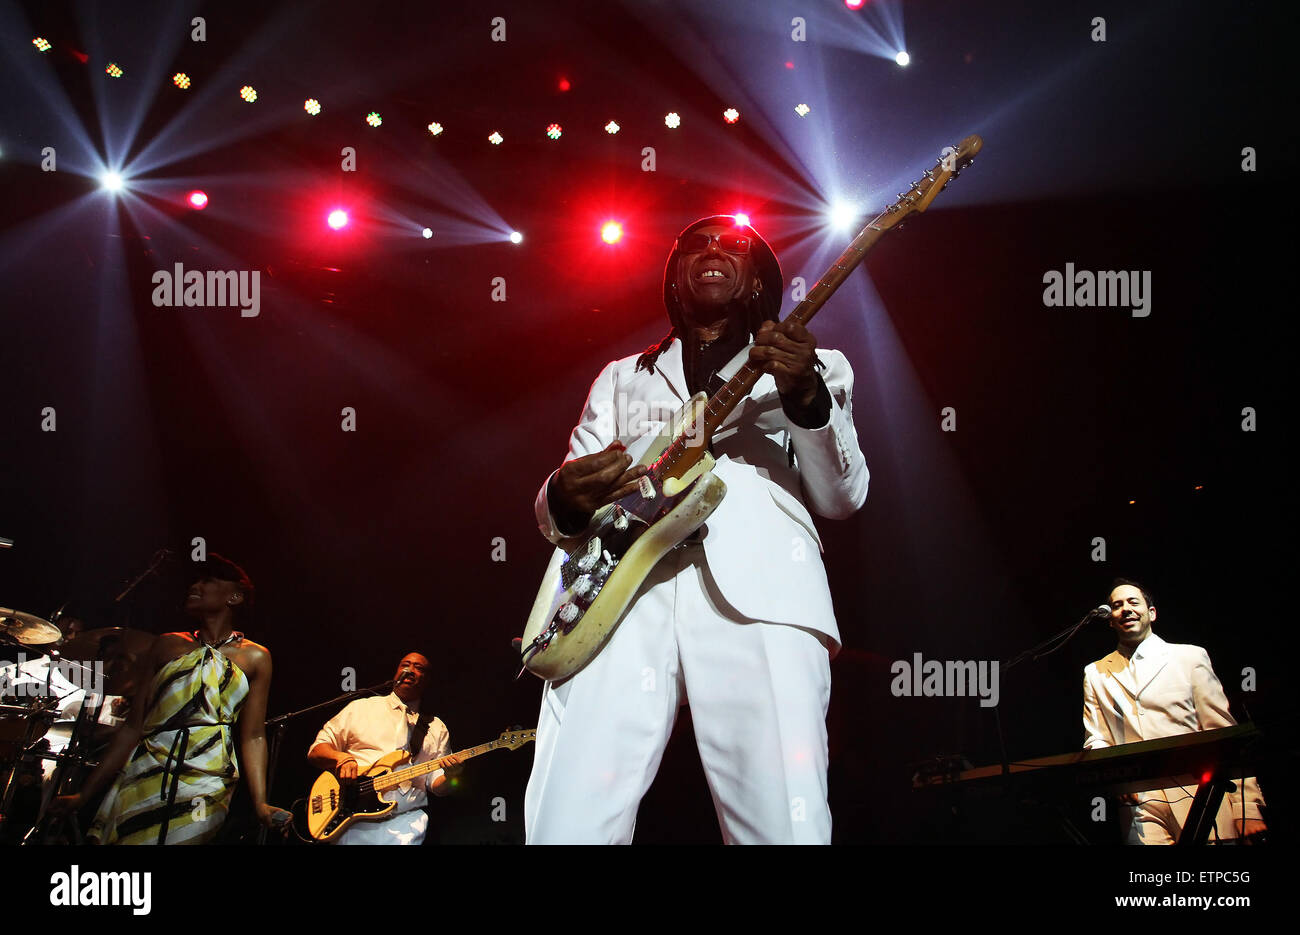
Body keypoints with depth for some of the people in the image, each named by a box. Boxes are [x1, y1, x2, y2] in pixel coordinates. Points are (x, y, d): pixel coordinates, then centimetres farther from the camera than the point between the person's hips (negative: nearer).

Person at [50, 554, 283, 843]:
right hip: (140, 778, 3)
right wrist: (84, 795, 12)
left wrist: (260, 803, -10)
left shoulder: (254, 657, 11)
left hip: (204, 790, -3)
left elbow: (253, 737, 5)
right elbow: (133, 727, 16)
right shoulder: (168, 646, 18)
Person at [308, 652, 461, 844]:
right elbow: (316, 750, 14)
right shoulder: (361, 708, 17)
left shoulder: (435, 727, 20)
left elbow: (437, 785, 14)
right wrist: (341, 757, -7)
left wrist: (448, 777, -9)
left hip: (405, 815, 0)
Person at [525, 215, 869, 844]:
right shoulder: (623, 379, 31)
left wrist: (807, 397, -7)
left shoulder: (813, 365, 26)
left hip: (759, 586, -1)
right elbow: (554, 507, 24)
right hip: (621, 588, 2)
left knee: (786, 827, -18)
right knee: (567, 830, -15)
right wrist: (565, 500, -2)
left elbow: (841, 498, 12)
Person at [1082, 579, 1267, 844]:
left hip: (1200, 799, -1)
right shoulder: (1096, 674, 16)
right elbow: (1095, 741, 13)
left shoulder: (1191, 657, 10)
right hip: (1141, 805, 1)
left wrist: (1248, 810, -2)